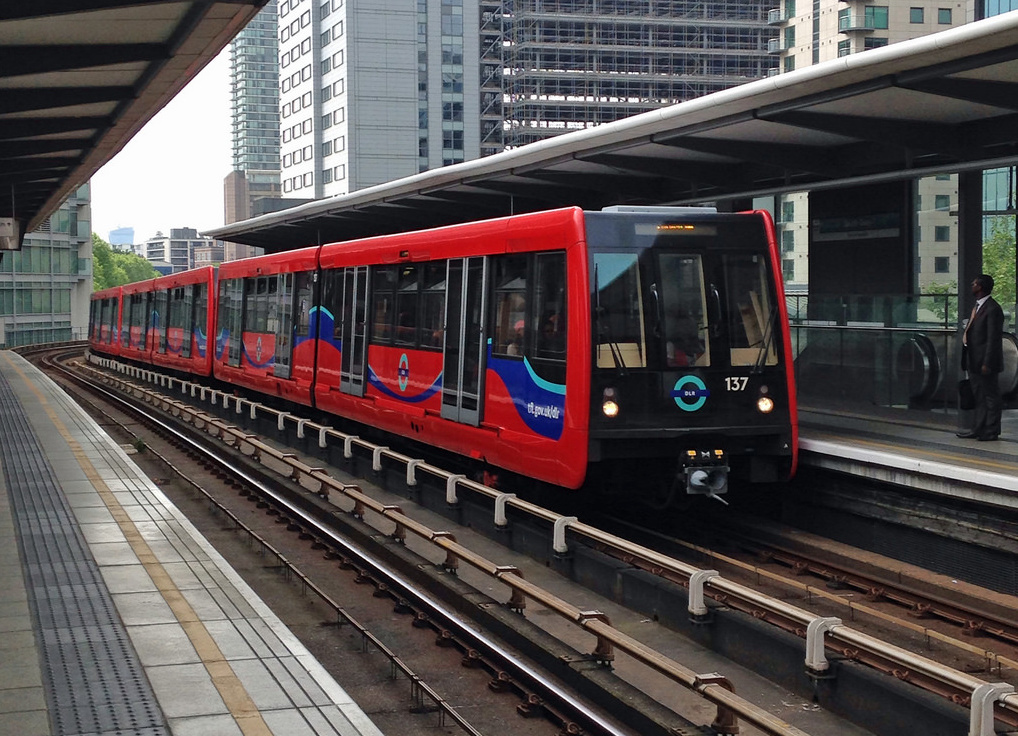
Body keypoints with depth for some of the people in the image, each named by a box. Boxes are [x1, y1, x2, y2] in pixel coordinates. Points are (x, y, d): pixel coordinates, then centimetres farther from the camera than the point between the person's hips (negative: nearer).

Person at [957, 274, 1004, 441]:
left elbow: (994, 339, -20)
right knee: (979, 396, 15)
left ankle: (991, 431, 8)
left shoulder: (992, 309, -17)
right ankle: (978, 429, 22)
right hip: (974, 361, 10)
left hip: (985, 362, -10)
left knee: (991, 397, 1)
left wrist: (987, 363, -21)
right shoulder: (977, 306, 13)